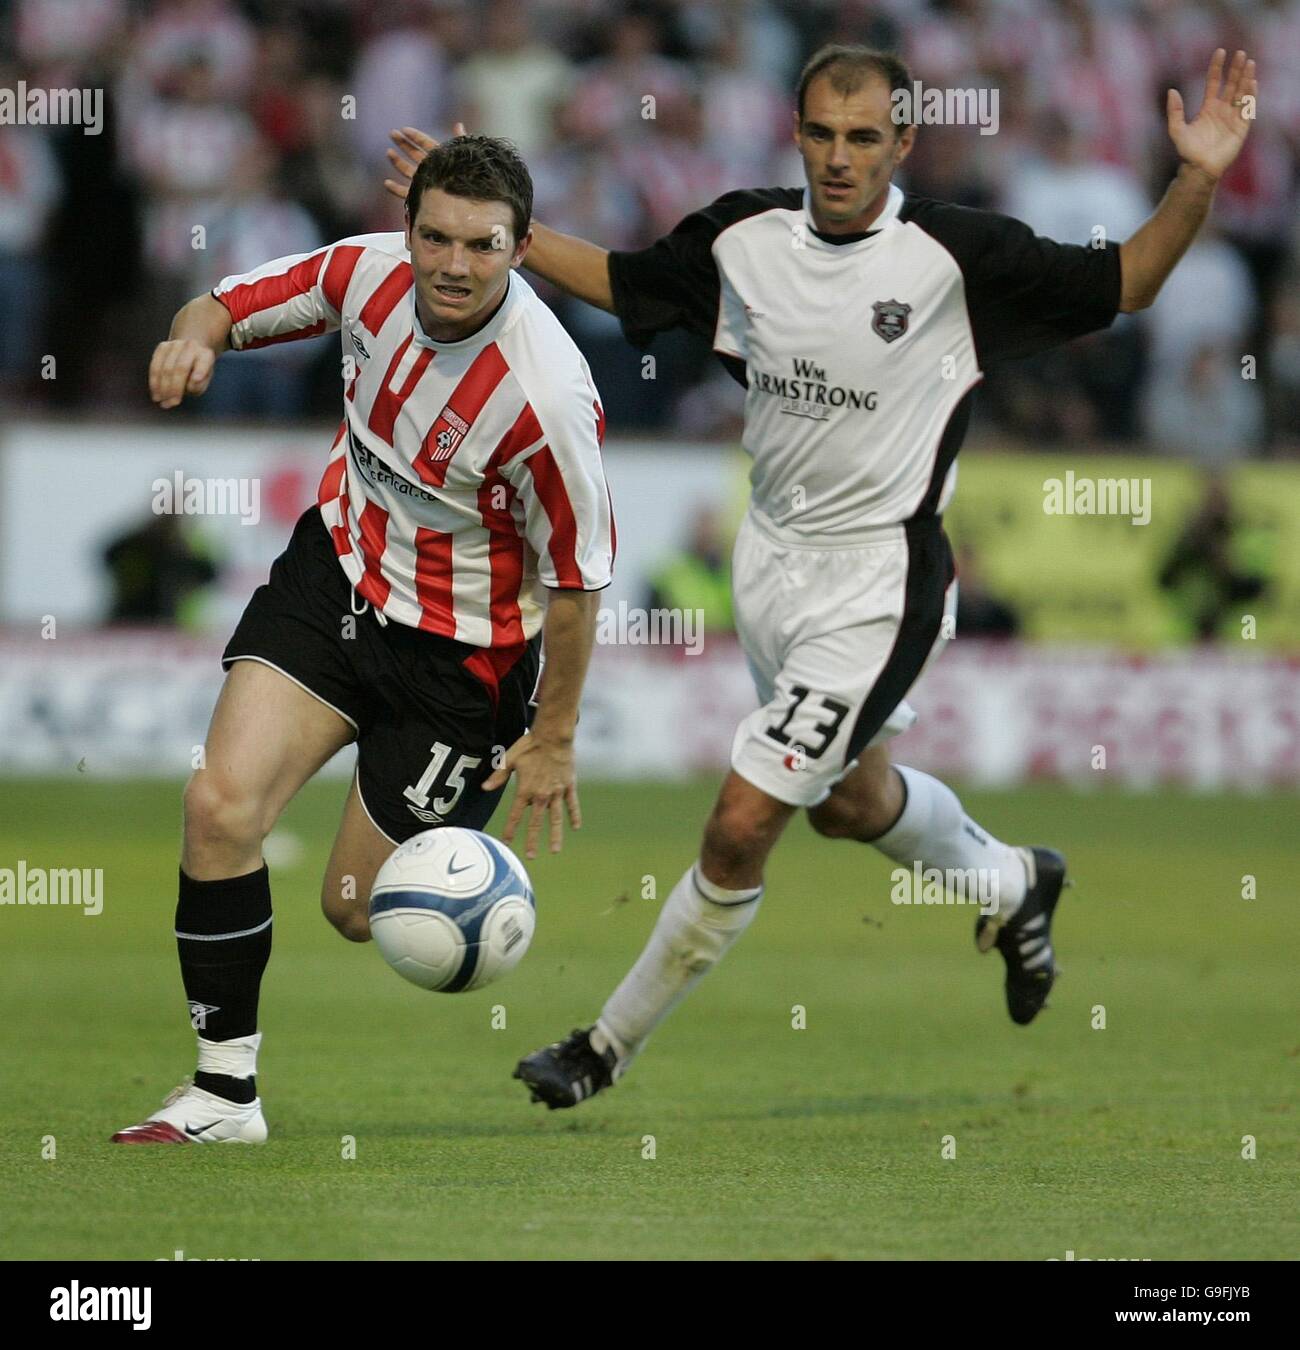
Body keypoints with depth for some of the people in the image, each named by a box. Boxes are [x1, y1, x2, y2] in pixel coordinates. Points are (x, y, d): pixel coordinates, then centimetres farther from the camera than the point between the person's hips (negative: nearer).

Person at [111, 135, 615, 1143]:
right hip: (335, 571, 5)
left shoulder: (546, 397, -29)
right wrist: (193, 338, -23)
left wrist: (554, 740, -9)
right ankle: (225, 1092, -3)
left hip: (461, 651, -4)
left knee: (359, 908, 2)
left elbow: (578, 576, -18)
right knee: (221, 805, -14)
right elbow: (229, 306, 3)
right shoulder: (369, 273, -13)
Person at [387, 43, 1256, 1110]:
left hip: (880, 577, -6)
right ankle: (1012, 884, 56)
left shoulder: (953, 253, -16)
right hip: (772, 555, 6)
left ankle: (609, 1049, 5)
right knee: (854, 800, 26)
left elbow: (1124, 287, -9)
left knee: (742, 825, -10)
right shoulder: (743, 235, -4)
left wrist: (1198, 182, -25)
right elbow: (617, 281, 12)